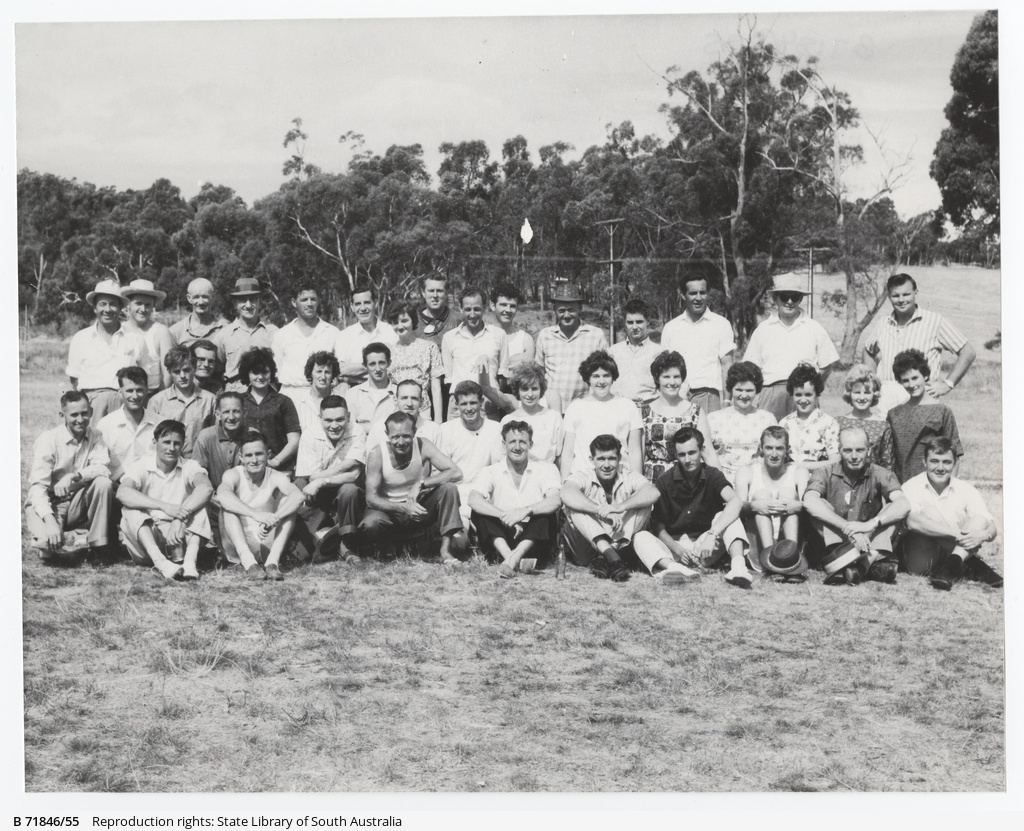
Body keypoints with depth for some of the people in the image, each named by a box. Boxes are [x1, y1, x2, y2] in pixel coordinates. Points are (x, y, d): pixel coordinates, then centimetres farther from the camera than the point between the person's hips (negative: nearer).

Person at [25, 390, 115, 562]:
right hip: (47, 503, -4)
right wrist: (50, 520, -34)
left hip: (77, 502, 4)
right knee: (47, 540, -34)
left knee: (103, 483, -25)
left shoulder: (95, 437, -1)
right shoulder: (47, 440, -13)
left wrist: (75, 476, -36)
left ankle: (98, 545, -16)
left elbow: (103, 468, -17)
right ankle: (82, 543, -3)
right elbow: (37, 487, -19)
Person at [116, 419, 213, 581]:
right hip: (146, 545, -1)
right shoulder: (141, 467, -1)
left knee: (197, 507, -20)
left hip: (179, 539, 1)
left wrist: (182, 516, -35)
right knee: (132, 510, -24)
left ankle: (189, 561, -39)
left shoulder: (189, 466, 3)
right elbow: (122, 492, -22)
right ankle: (160, 562, -43)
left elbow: (206, 488, -20)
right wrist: (164, 506, -34)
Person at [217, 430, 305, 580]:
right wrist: (256, 514, -44)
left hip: (267, 545, 1)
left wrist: (272, 520, -41)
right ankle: (248, 561, -37)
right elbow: (222, 495, -31)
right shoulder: (234, 475, -6)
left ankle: (272, 561, -29)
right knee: (228, 504, -22)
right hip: (237, 548, -1)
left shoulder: (275, 477, -3)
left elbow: (298, 496, -25)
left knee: (286, 500, -15)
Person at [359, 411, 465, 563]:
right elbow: (371, 498, -19)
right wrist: (404, 508, -35)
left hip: (420, 507, 1)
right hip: (390, 509, -1)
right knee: (370, 524, -34)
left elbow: (456, 472, -21)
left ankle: (446, 549, -24)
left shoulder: (422, 446, -13)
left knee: (448, 488, -24)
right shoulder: (377, 454, -16)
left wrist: (421, 484, -31)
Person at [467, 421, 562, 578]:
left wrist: (526, 511, -33)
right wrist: (504, 516, -30)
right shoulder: (490, 472, 5)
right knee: (478, 512, -23)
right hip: (501, 538, 1)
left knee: (546, 515, -28)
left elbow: (556, 501, -15)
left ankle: (513, 558, -43)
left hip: (532, 539, -1)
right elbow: (473, 500, -16)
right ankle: (512, 558, -41)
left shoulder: (545, 469, 4)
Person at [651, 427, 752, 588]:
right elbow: (658, 524, -4)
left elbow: (736, 503, -24)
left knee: (726, 516, -26)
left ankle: (738, 564, -45)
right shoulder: (664, 481, -3)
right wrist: (676, 549, -23)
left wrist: (712, 534, -38)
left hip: (705, 547, 0)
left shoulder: (713, 476, -4)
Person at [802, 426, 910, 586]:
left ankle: (873, 559, -38)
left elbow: (904, 506, -17)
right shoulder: (824, 474, -2)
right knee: (819, 506, -22)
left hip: (868, 543, 1)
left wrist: (870, 524, -33)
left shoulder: (880, 475, 0)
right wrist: (847, 528, -35)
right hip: (831, 546, -1)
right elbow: (810, 502, -24)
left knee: (893, 509, -15)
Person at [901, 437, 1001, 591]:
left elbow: (992, 529, -4)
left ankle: (952, 565, -36)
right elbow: (912, 521, -23)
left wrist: (983, 534, -29)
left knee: (979, 520, -18)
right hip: (923, 554, -2)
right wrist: (955, 533, -31)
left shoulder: (966, 490, 5)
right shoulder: (912, 487, -3)